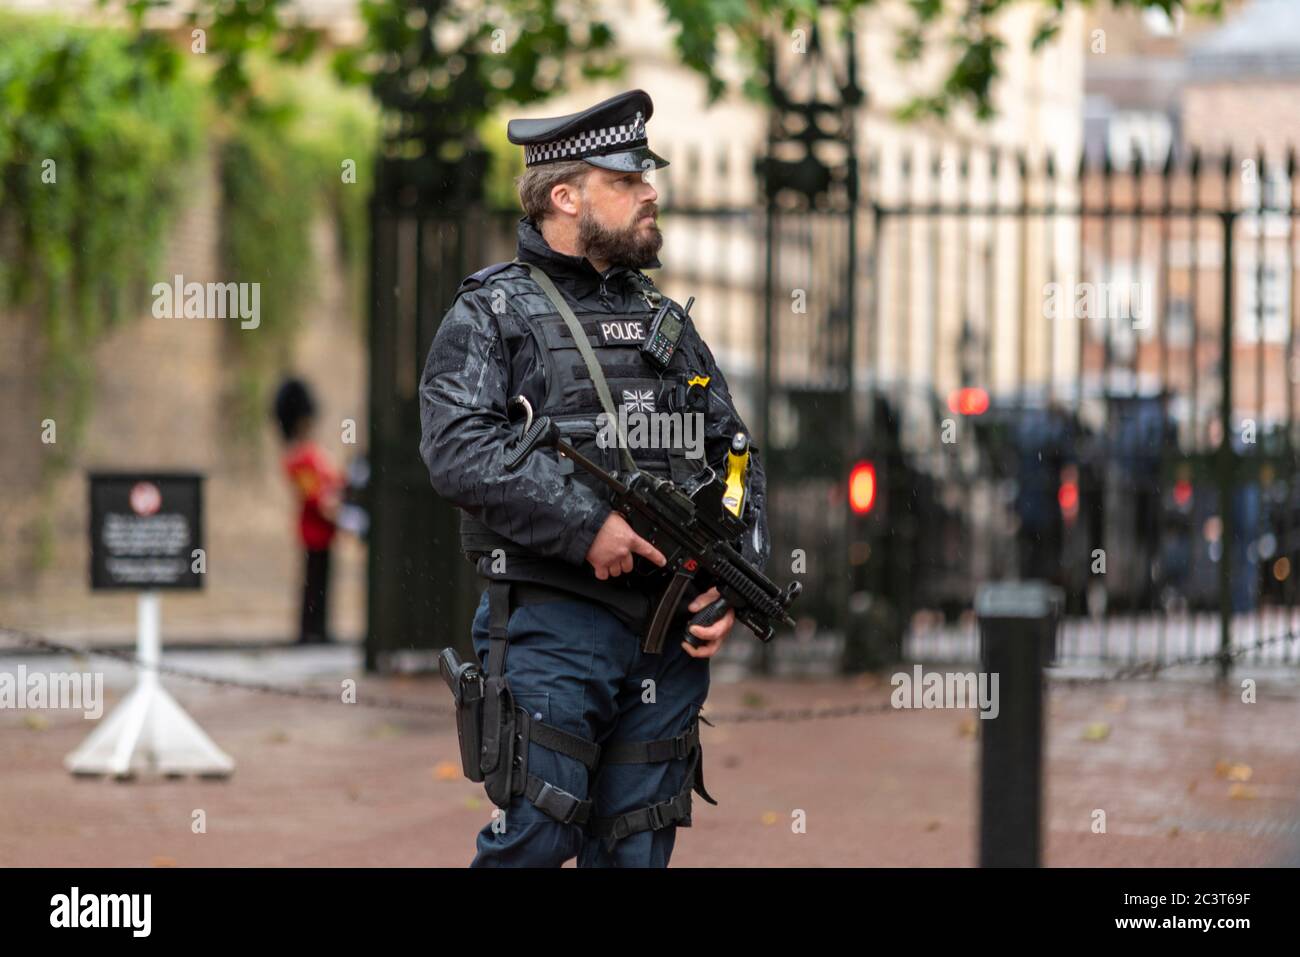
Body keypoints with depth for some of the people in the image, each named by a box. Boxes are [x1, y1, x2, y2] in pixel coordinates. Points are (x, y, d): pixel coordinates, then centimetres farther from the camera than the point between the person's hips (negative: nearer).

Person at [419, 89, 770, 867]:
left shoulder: (666, 321, 18)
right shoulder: (491, 315, 0)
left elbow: (735, 455, 17)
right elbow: (459, 449, -15)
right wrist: (588, 524, -20)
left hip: (670, 631, 6)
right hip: (553, 625, -5)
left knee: (638, 846, 6)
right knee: (536, 835, -10)